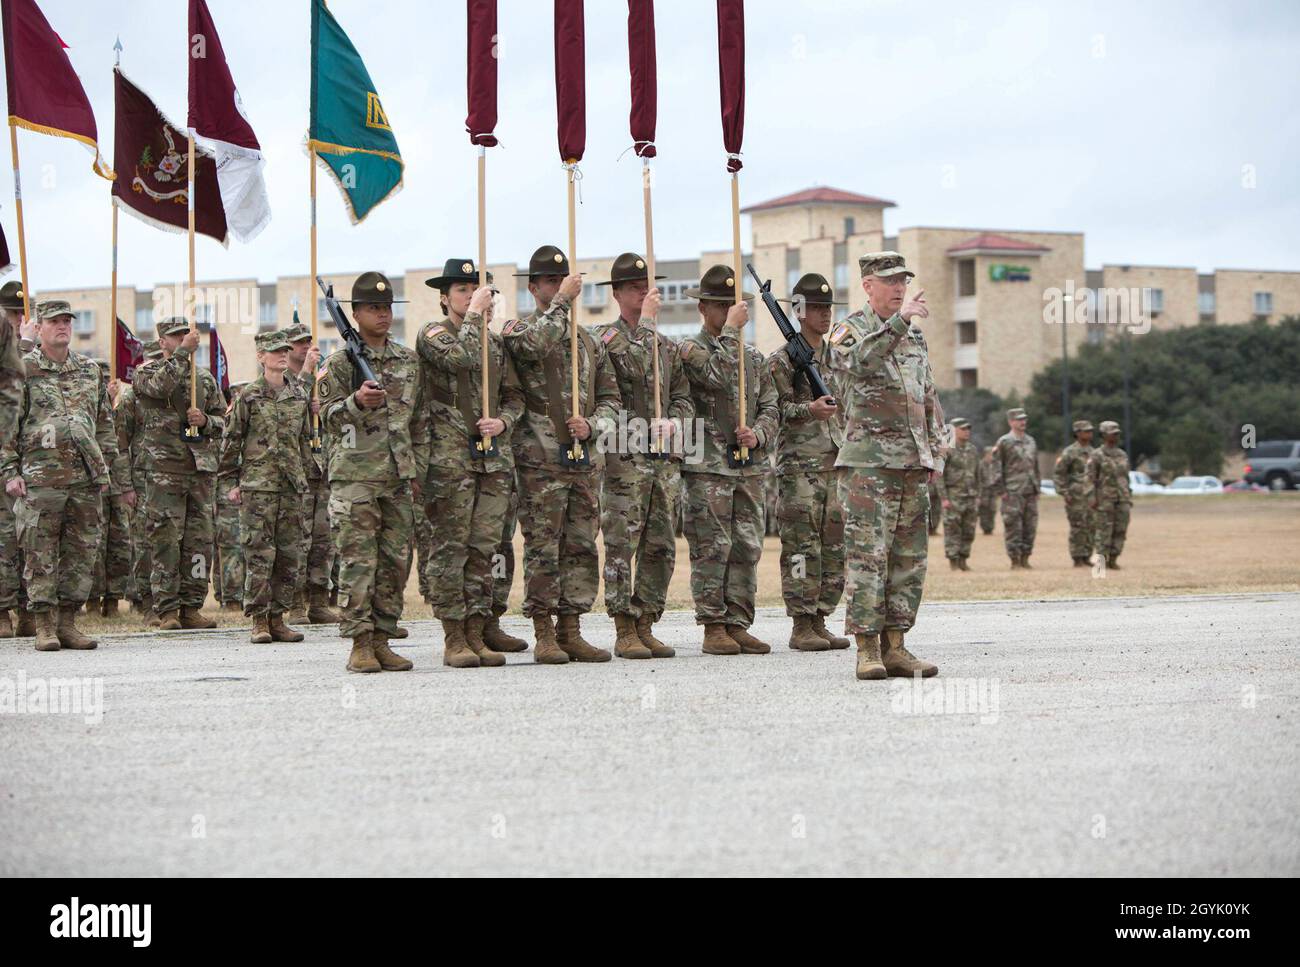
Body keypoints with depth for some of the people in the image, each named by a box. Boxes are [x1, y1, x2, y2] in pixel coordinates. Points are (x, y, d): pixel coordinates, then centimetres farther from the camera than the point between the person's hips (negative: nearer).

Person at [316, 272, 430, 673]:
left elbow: (421, 421, 18)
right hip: (355, 476, -5)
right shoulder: (340, 363, 1)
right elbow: (328, 416, -4)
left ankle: (382, 640, 11)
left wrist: (418, 470, 12)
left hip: (398, 478, 5)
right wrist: (357, 402, -23)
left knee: (395, 561, 4)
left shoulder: (409, 362, 14)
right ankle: (360, 643, -6)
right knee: (358, 561, -8)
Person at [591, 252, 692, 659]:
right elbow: (636, 366, -20)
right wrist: (647, 321, -14)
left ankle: (646, 627, 12)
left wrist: (674, 422, -5)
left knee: (661, 548, 6)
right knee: (622, 546, -6)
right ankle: (625, 632, -3)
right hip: (624, 458, -6)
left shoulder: (667, 345, 19)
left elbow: (683, 396, 16)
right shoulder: (604, 337, -1)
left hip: (664, 457, 6)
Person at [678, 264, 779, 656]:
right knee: (712, 548, -5)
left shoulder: (753, 357, 17)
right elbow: (717, 375, -20)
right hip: (707, 466, -6)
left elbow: (771, 407, 15)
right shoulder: (690, 348, -1)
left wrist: (758, 434, -5)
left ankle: (738, 625, 10)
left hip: (750, 466, 6)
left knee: (747, 547, 4)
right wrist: (731, 330, -15)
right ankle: (713, 628, 0)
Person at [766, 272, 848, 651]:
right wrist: (809, 410, -24)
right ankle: (801, 626, -5)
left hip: (837, 463, 7)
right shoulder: (782, 360, -3)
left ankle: (820, 622, 11)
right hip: (799, 466, -7)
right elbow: (771, 410, -10)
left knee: (834, 548, 5)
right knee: (802, 546, -8)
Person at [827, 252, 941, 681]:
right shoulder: (850, 331, -1)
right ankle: (867, 649, -8)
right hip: (869, 462, -7)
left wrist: (934, 451, 17)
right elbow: (860, 361, -26)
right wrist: (898, 320, -33)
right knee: (867, 554, -9)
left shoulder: (916, 336, 19)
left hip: (915, 466, 7)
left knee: (909, 558, 6)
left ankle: (895, 646, 10)